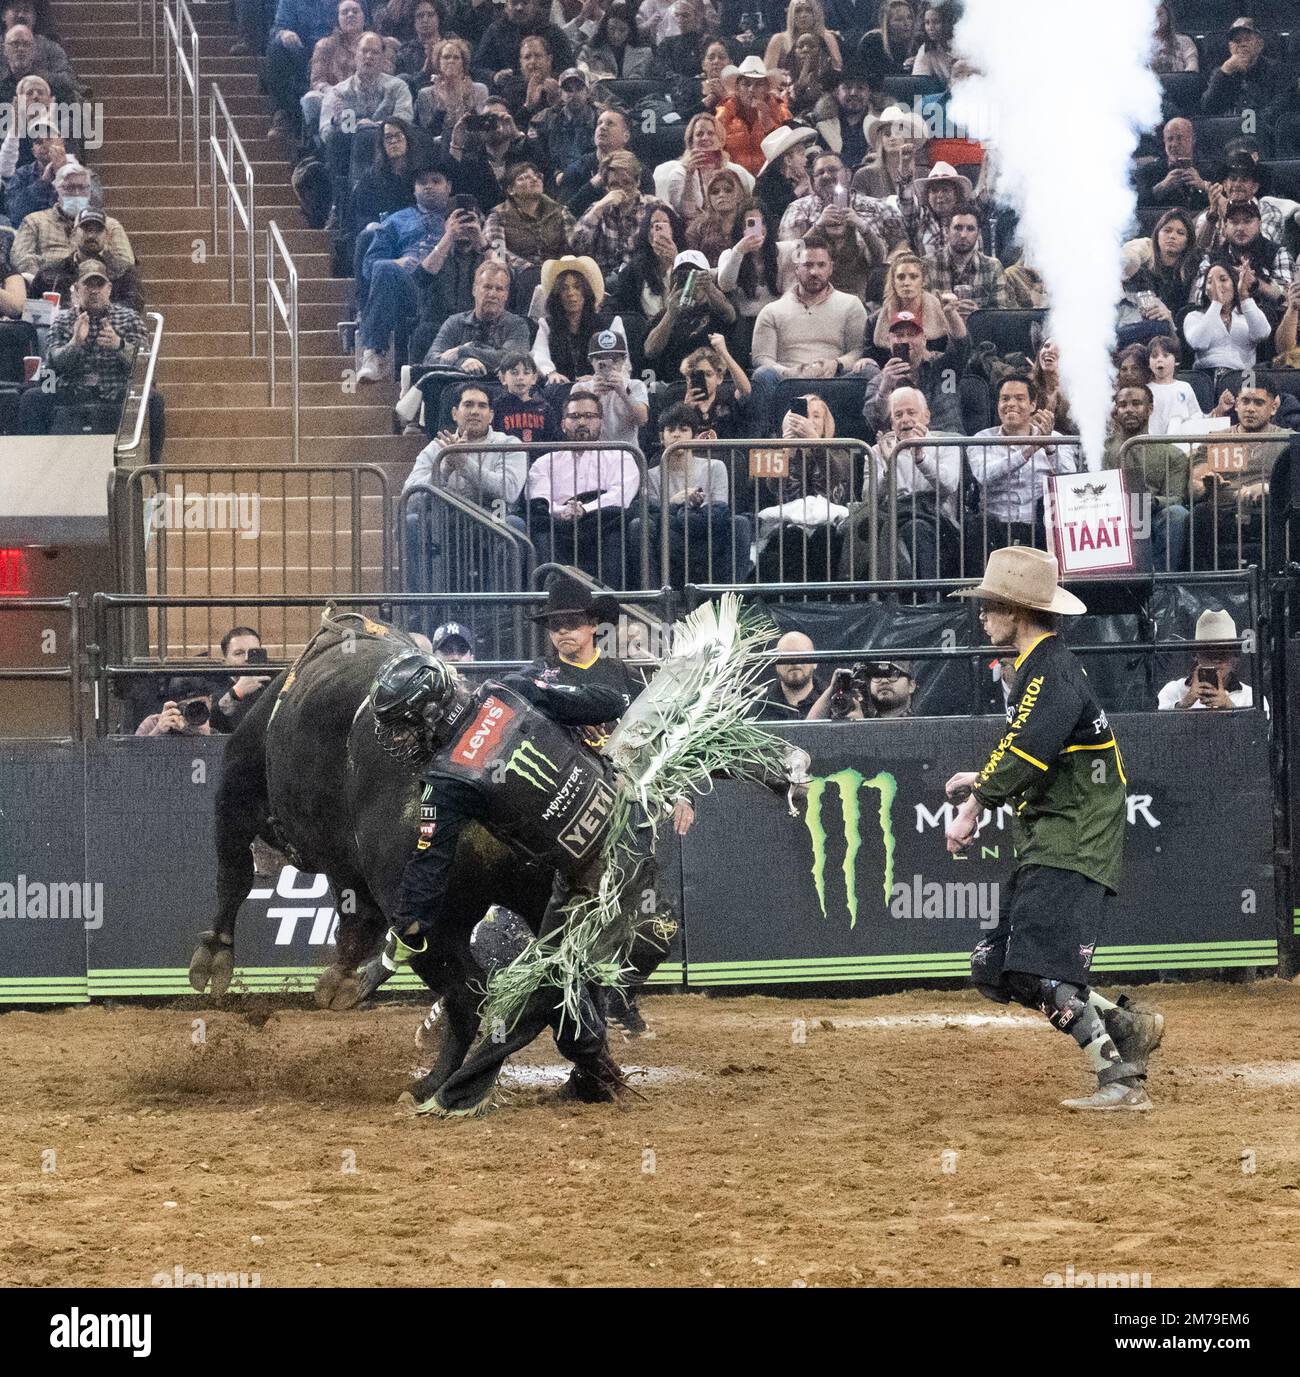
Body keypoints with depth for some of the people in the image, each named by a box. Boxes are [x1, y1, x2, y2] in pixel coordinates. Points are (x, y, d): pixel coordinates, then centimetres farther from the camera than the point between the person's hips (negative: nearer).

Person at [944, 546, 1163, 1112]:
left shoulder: (1051, 670, -14)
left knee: (1040, 968, -21)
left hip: (1072, 846, -10)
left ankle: (1121, 1081, -22)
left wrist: (975, 804, -28)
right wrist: (983, 781, 17)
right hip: (1046, 847, 10)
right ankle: (1125, 1028, 10)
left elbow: (1028, 748, -29)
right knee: (996, 972, 7)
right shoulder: (1038, 667, 18)